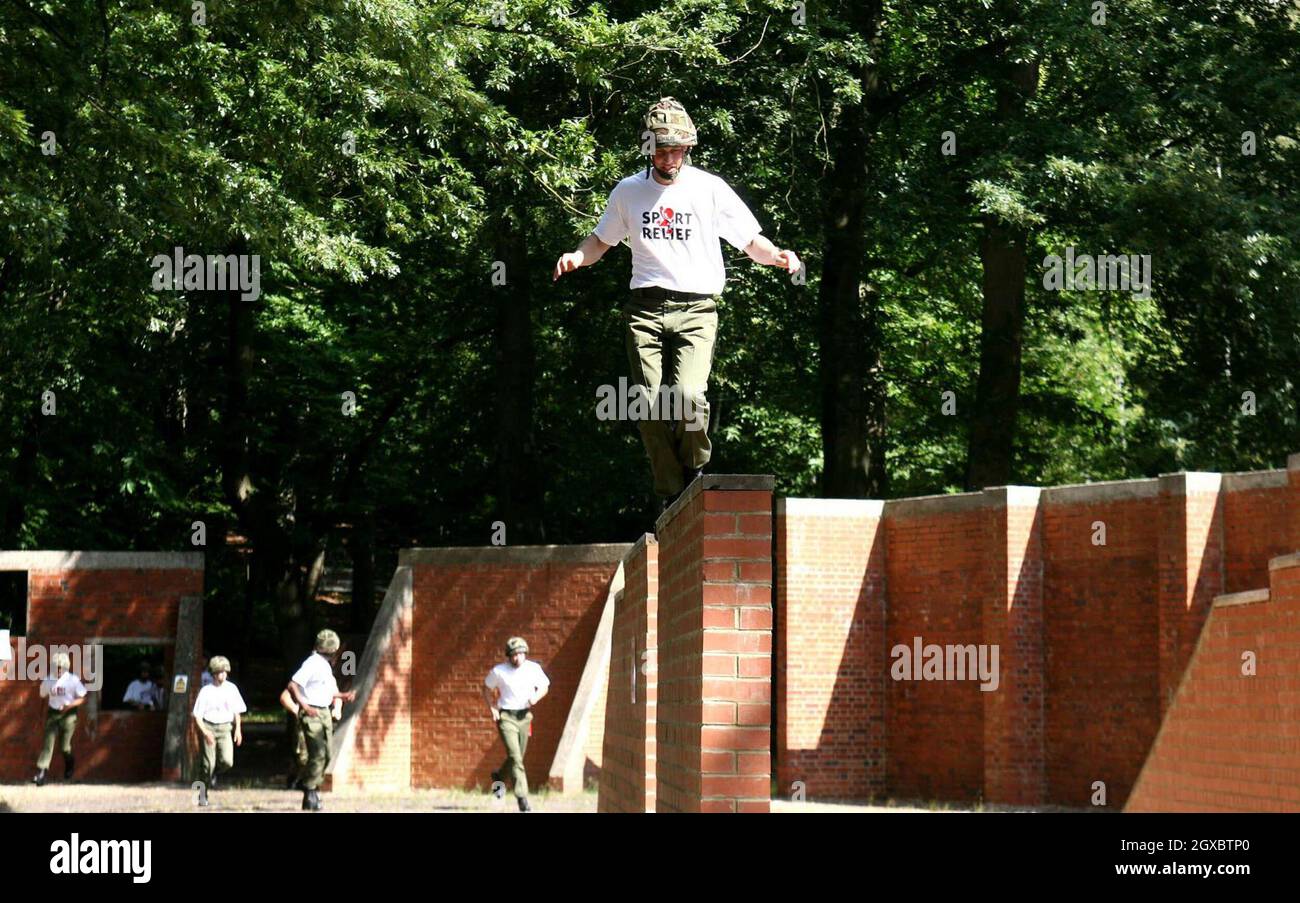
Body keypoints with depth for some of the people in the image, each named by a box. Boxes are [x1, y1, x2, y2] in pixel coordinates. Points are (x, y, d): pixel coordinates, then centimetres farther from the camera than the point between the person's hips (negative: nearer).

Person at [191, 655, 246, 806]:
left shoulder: (231, 688, 5)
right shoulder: (206, 691, -4)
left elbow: (237, 711, 15)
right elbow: (197, 715, -4)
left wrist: (238, 729, 6)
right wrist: (205, 732, -18)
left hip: (225, 728, 2)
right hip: (209, 727, -2)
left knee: (227, 761, -18)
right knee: (208, 764, -5)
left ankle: (214, 773, 16)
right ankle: (203, 796, 9)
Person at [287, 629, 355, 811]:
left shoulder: (326, 666, 17)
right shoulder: (312, 663, -12)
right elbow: (292, 686, -19)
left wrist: (343, 696, 16)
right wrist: (304, 706, -23)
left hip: (324, 712, 9)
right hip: (312, 714, -9)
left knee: (326, 755, 8)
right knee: (318, 755, -14)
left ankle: (313, 791, 18)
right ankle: (310, 796, -10)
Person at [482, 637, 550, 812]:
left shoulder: (533, 668, -1)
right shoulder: (498, 671, -7)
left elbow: (544, 686, 12)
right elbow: (487, 688, 9)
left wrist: (536, 697, -9)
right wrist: (492, 707, -2)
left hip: (524, 717, 4)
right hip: (505, 717, -4)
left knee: (518, 757, 13)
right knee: (515, 757, -15)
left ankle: (499, 776, 44)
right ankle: (522, 797, -15)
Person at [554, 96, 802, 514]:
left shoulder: (710, 189, 5)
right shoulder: (628, 191, 12)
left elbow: (751, 241, 8)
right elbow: (602, 240, 25)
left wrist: (777, 256, -13)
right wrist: (577, 257, 3)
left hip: (696, 309, -2)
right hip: (645, 309, 2)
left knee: (688, 395, -22)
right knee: (650, 403, -8)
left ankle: (696, 470, 4)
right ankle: (670, 496, 4)